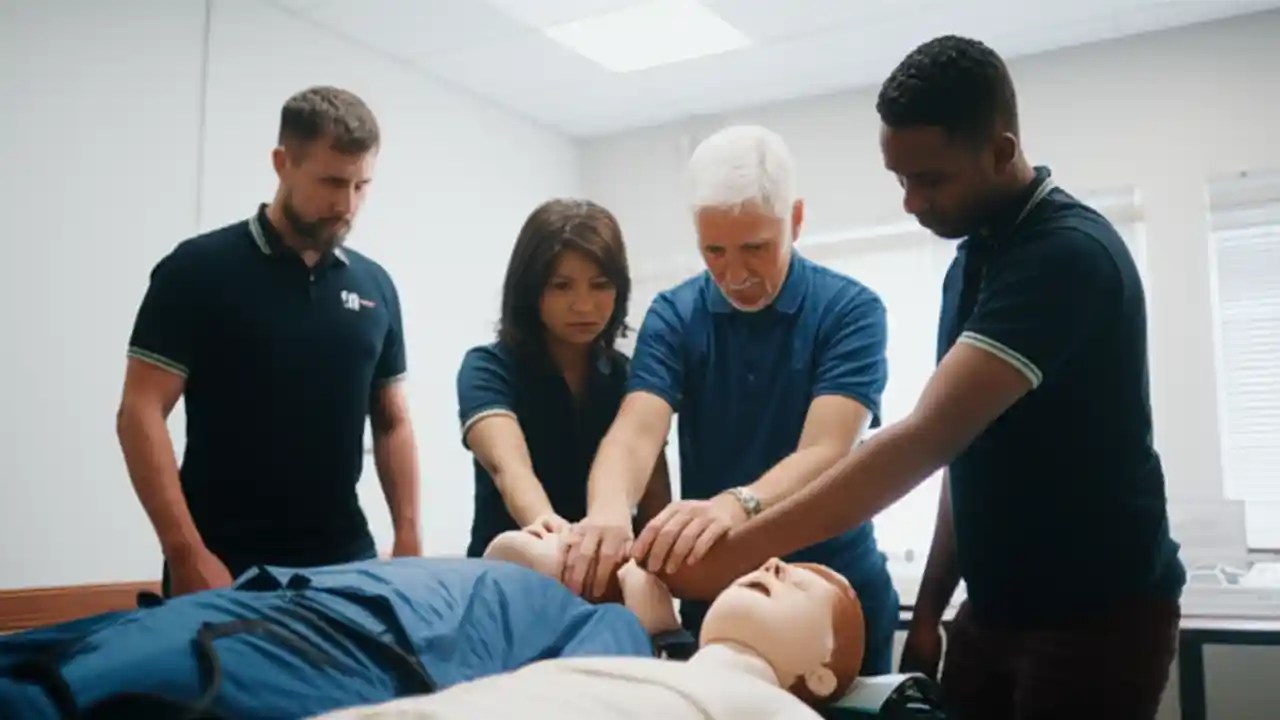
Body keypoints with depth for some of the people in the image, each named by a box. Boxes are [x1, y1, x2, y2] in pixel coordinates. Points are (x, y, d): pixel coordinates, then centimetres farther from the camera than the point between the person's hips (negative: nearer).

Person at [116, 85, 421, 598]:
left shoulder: (375, 286, 8)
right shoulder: (199, 269, -5)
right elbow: (140, 414, -9)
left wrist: (408, 541, 1)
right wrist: (186, 554, -16)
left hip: (345, 561, 4)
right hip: (226, 567, -4)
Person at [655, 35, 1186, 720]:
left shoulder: (1066, 253, -20)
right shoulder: (972, 259, 7)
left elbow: (929, 439, -30)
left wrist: (734, 551, -32)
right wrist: (929, 608, 9)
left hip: (1095, 613, -7)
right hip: (992, 610, 7)